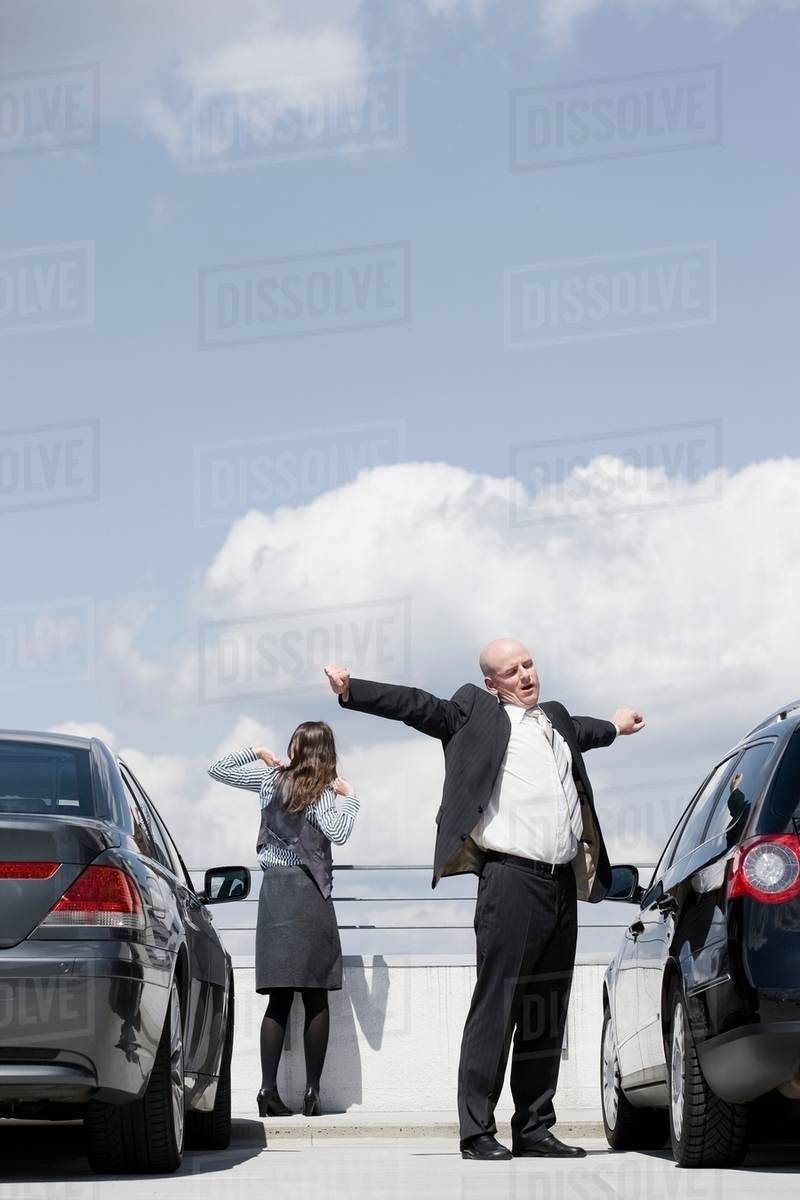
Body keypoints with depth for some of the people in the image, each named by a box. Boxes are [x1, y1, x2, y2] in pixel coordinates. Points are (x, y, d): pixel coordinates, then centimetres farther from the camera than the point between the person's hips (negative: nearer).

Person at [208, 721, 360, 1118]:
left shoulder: (271, 779, 6)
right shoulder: (322, 794, -4)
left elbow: (216, 769, 16)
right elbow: (337, 833, -21)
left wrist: (256, 753, 21)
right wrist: (348, 797, -6)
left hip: (274, 892, 4)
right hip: (309, 895, -4)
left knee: (279, 998, 4)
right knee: (316, 998, 1)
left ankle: (269, 1089, -5)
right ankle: (312, 1091, -4)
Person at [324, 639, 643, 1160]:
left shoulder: (557, 719, 23)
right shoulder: (476, 712, 4)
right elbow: (419, 706, -6)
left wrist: (614, 726, 63)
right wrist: (350, 690, -17)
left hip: (562, 883, 7)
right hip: (512, 878, -7)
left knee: (547, 1014, 9)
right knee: (495, 1008, -8)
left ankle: (534, 1128, 16)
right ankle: (478, 1132, -5)